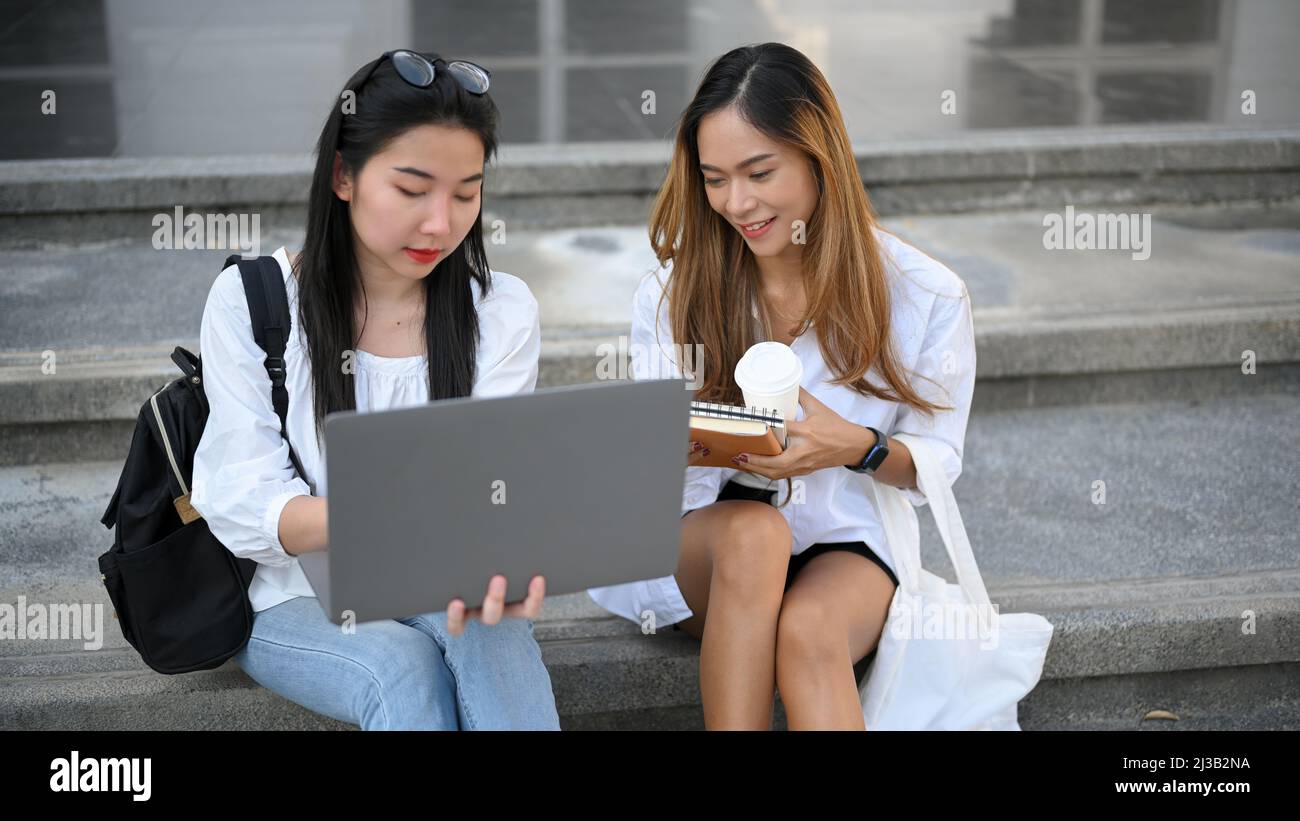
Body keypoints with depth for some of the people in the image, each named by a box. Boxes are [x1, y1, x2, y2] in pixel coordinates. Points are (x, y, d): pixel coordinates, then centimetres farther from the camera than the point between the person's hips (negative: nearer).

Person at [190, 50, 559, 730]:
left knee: (494, 627, -32)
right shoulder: (249, 299, -6)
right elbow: (242, 509, -12)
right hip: (295, 599, -1)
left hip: (437, 593, 1)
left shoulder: (501, 311, -1)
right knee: (401, 665, -32)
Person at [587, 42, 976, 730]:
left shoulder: (925, 297, -6)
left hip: (847, 543, -1)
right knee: (753, 531, -36)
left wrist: (860, 448, -22)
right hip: (699, 545, 1)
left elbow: (934, 466, 2)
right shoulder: (671, 294, -3)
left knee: (807, 629, -36)